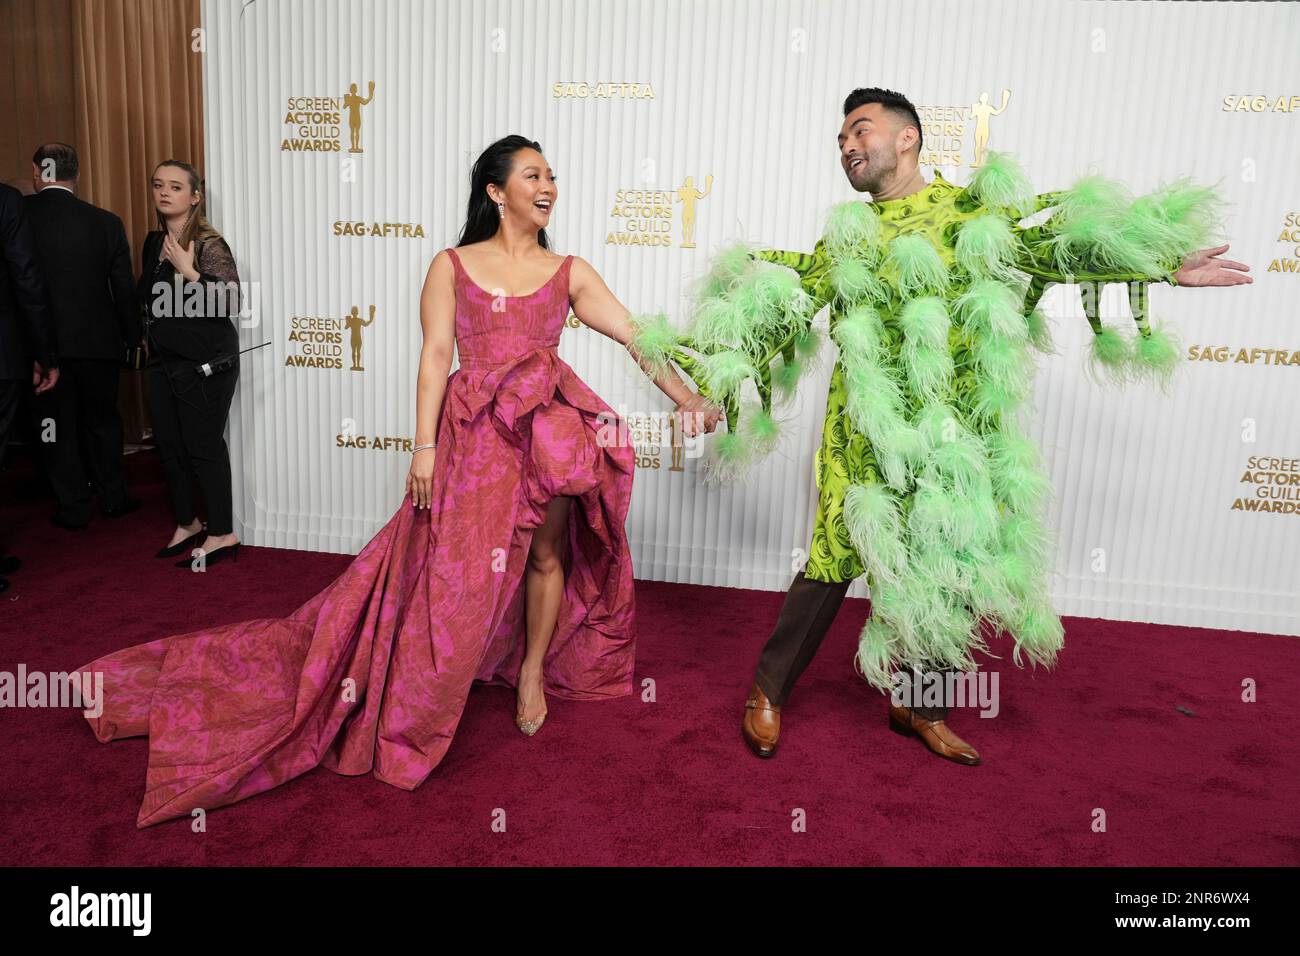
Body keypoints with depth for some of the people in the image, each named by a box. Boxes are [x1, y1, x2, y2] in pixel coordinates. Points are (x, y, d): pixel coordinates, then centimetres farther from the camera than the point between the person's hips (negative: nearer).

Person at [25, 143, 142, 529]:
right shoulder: (106, 222, -5)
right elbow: (124, 289, -1)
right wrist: (133, 337, 8)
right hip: (97, 339, 1)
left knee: (58, 425, 9)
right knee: (102, 420, 16)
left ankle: (74, 507, 15)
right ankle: (112, 497, 24)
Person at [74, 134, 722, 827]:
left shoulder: (568, 271, 10)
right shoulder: (451, 266, 6)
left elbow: (633, 333, 3)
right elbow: (435, 355, -1)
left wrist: (683, 395, -7)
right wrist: (425, 447, -8)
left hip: (551, 427, 3)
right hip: (476, 430, -2)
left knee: (547, 554, 7)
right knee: (458, 566, -3)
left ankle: (532, 672, 30)